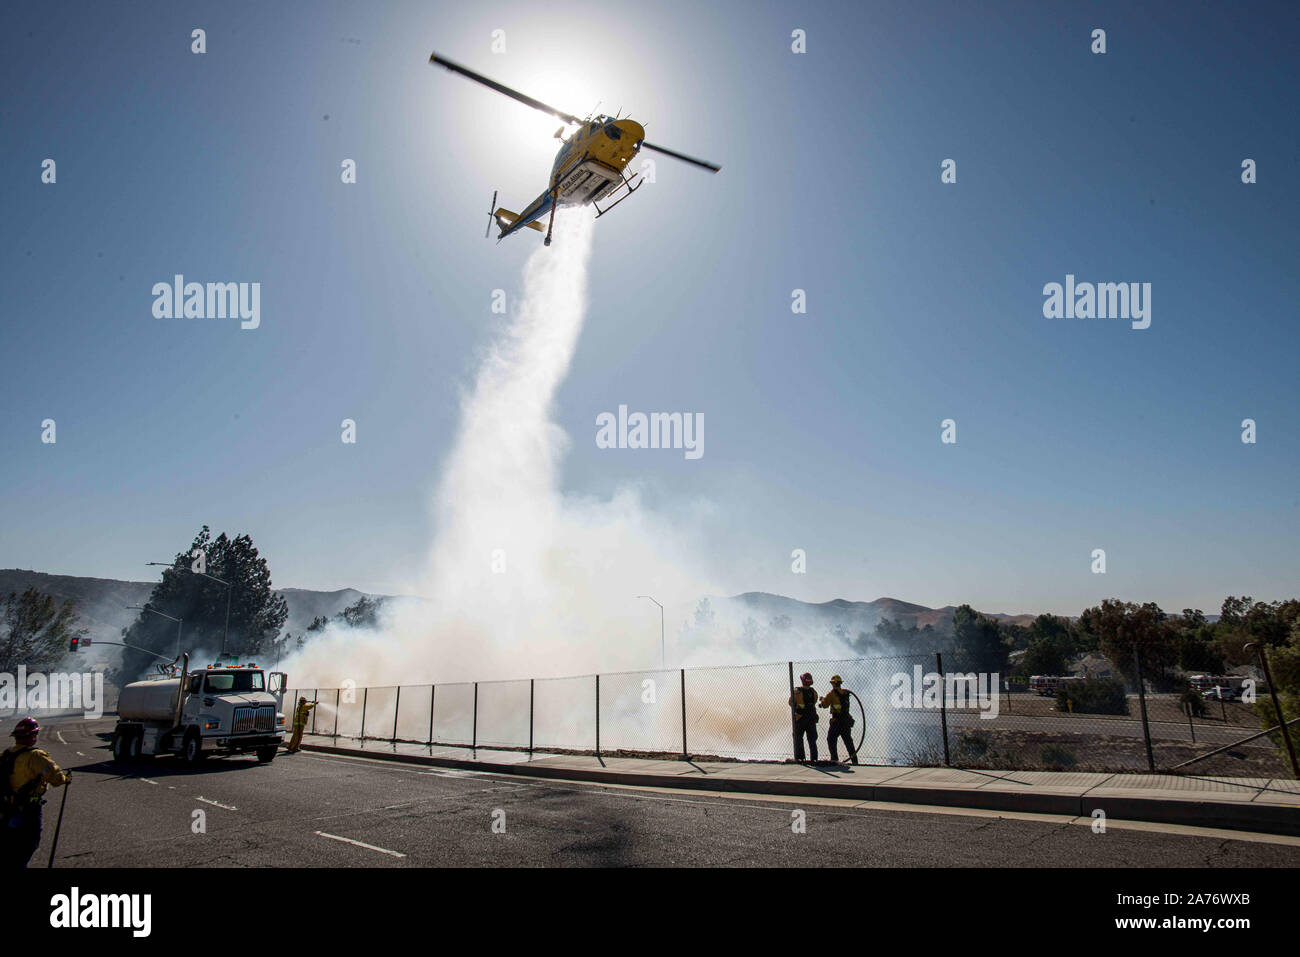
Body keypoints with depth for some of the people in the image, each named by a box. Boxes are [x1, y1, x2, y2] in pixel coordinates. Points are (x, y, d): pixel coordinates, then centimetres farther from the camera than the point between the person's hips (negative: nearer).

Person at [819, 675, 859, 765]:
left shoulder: (832, 693, -9)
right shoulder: (846, 693, 9)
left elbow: (825, 704, -8)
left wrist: (820, 702, 16)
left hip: (837, 720, -6)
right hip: (847, 720, 6)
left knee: (831, 739, 4)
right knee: (848, 741, 14)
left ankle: (834, 758, -5)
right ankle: (854, 760, 12)